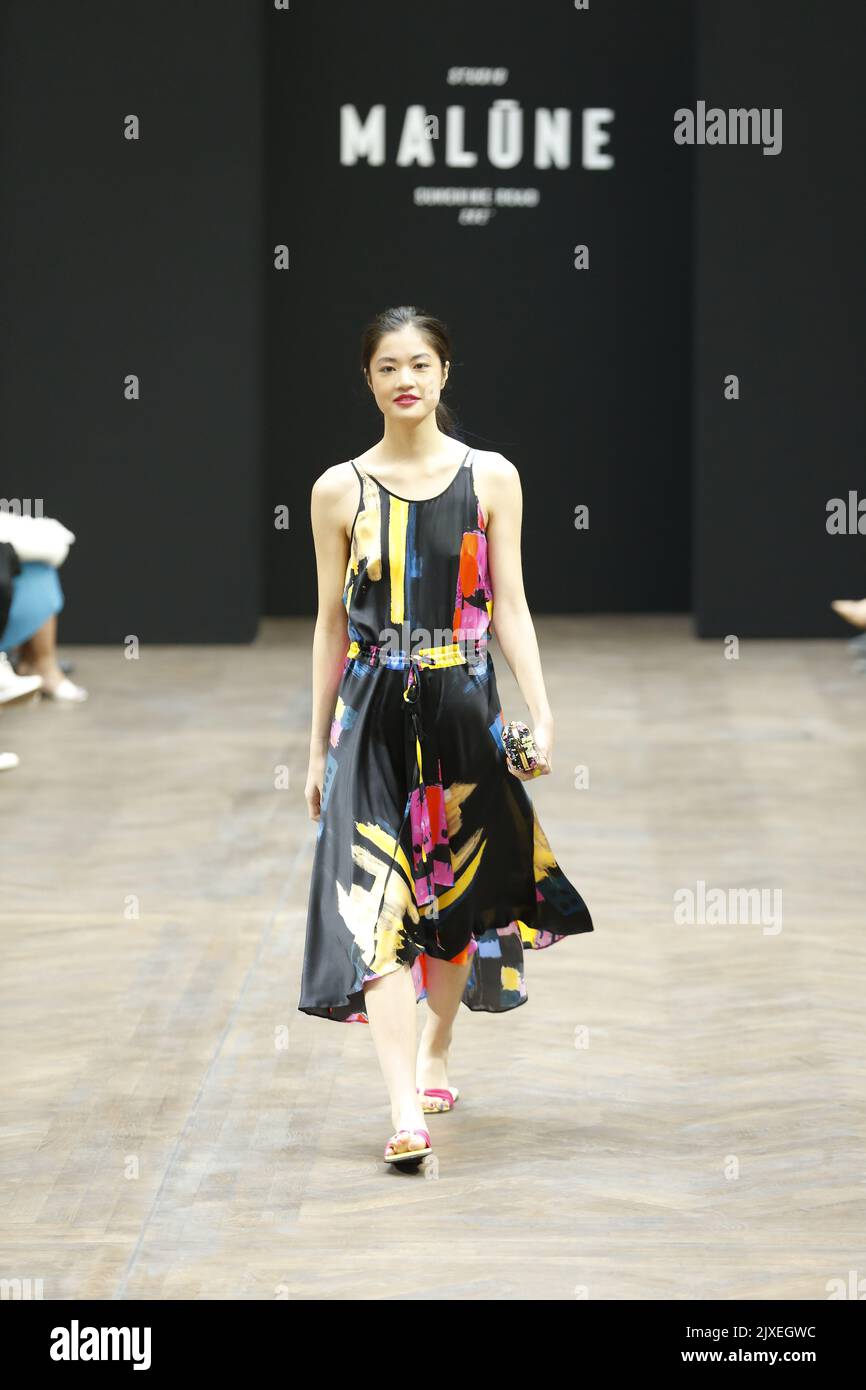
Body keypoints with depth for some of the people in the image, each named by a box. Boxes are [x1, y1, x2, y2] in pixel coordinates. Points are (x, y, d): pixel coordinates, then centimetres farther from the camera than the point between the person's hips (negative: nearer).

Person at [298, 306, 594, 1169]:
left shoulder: (490, 479, 3)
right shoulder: (340, 490, 3)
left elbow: (510, 608, 4)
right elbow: (331, 624, 8)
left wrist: (541, 715, -5)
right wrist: (318, 749, 8)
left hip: (464, 709, 1)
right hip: (374, 714, -1)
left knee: (460, 898, 12)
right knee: (375, 906, -13)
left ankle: (434, 1058, 35)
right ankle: (407, 1113, -19)